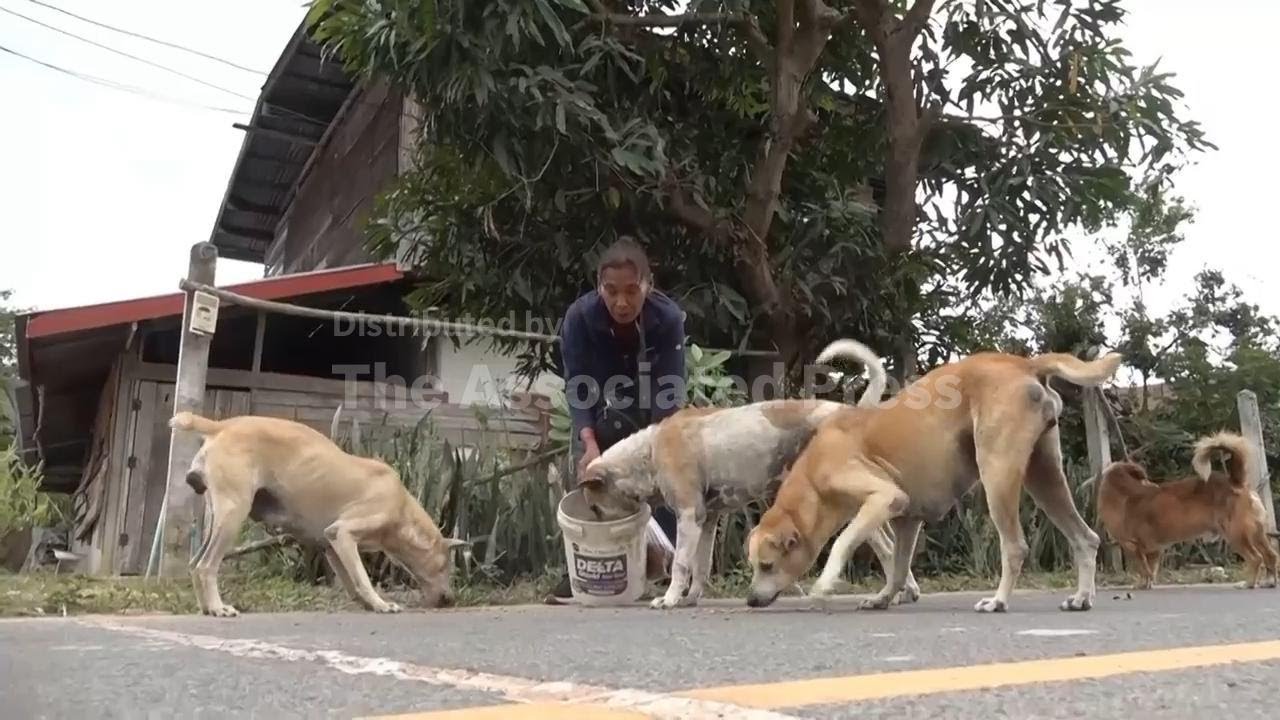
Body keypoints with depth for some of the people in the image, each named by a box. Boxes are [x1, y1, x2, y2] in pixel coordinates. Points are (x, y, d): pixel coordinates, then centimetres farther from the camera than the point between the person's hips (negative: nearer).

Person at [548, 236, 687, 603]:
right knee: (584, 477, -15)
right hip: (599, 422, 0)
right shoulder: (579, 315, -29)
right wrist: (589, 443, -42)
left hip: (651, 419, 0)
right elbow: (577, 386, -28)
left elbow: (670, 392, -30)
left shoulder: (669, 317, -29)